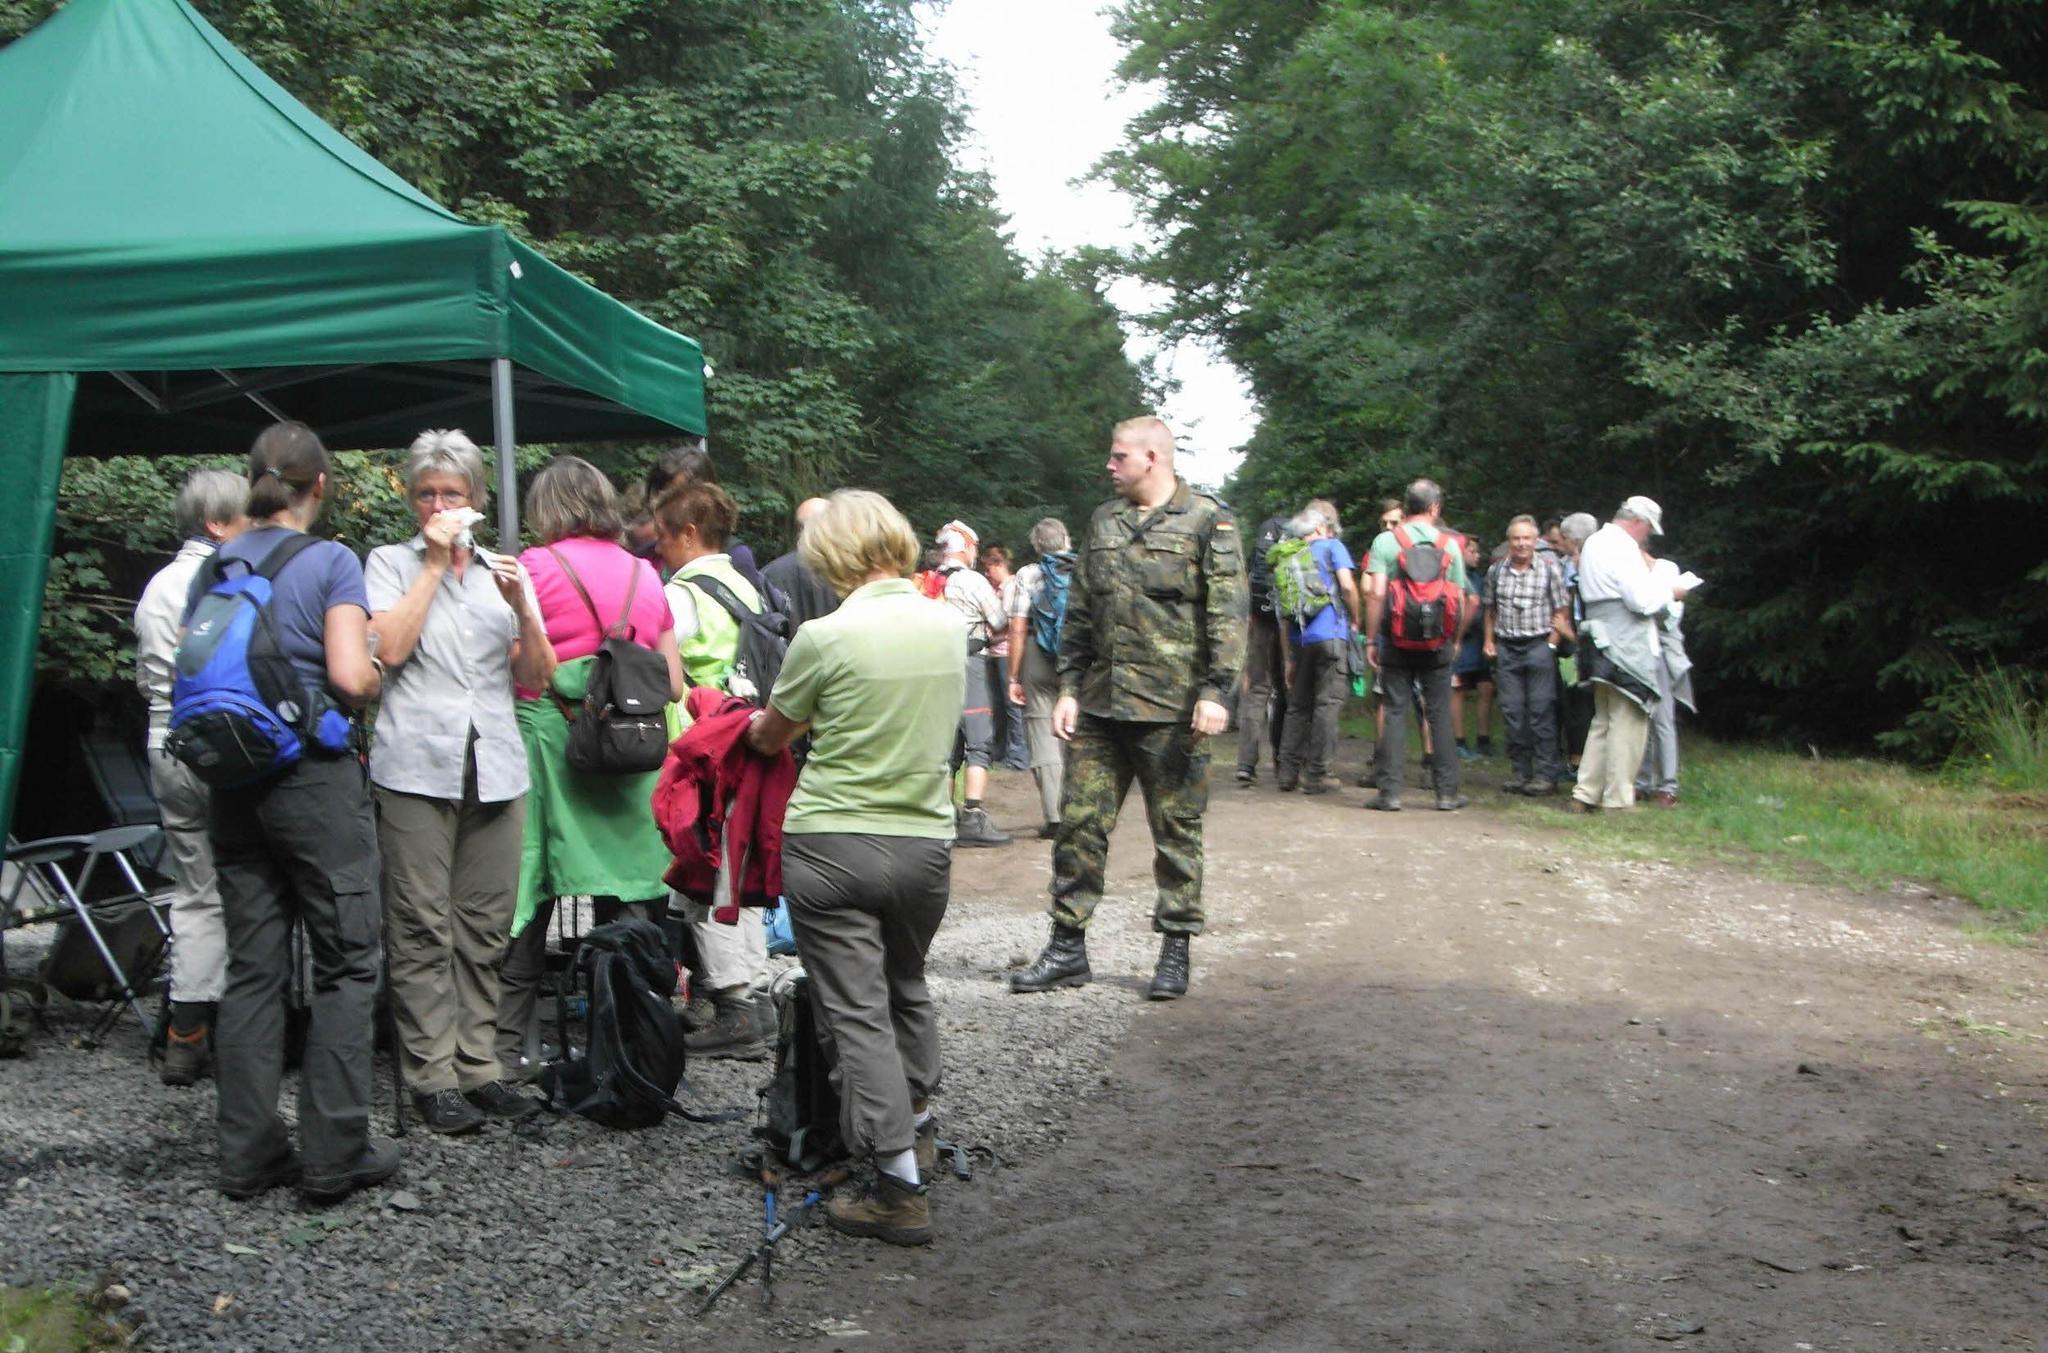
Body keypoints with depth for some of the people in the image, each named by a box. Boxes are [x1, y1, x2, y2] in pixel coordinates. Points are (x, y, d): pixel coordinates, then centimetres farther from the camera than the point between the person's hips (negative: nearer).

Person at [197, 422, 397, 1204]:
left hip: (232, 782, 6)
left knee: (252, 969, 11)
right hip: (317, 779, -5)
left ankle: (248, 1153, 14)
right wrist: (375, 683, 3)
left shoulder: (211, 569, 8)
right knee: (346, 966, 3)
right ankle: (334, 1155, 2)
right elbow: (351, 676, -18)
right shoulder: (330, 562, -8)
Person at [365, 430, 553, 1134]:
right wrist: (434, 563, -6)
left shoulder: (500, 569, 16)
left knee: (485, 928, 6)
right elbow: (390, 647, -10)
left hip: (495, 769, 3)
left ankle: (478, 1067, 14)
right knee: (422, 930, -3)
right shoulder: (391, 563, 8)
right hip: (416, 766, -3)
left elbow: (536, 678, 10)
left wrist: (522, 608, -7)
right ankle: (432, 1077, 2)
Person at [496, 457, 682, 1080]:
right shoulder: (644, 574, 9)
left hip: (548, 739, -3)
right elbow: (673, 685, 10)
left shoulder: (534, 567, -4)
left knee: (529, 894, 4)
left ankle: (511, 1043, 7)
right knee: (628, 901, 8)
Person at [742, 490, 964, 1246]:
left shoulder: (827, 637, -14)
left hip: (831, 844, -5)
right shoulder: (950, 626, 1)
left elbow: (769, 737, 1)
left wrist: (757, 729, 25)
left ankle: (901, 1187, -1)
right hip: (925, 838, 5)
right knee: (907, 989, 25)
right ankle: (918, 1127, 40)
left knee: (857, 1012, 0)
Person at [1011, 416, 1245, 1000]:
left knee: (1176, 831, 4)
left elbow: (1228, 614, -8)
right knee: (1080, 822, 5)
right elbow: (1079, 613, 16)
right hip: (1099, 705, 5)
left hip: (1172, 709, -5)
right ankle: (1068, 946, 14)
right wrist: (1069, 689, 9)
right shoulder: (1103, 522, 14)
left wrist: (1214, 692, -16)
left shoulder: (1207, 520, -2)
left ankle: (1175, 951, 14)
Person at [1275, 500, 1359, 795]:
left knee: (1298, 705, 12)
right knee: (1328, 704, -1)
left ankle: (1288, 772, 10)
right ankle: (1315, 775, -4)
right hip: (1331, 635, -5)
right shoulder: (1332, 547, 1)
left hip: (1299, 638, 5)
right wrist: (1356, 620, 4)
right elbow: (1347, 585, -12)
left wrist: (1290, 657, 20)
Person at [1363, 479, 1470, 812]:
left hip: (1396, 642, -1)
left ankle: (1390, 791, 0)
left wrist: (1370, 638, -5)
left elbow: (1375, 593, -10)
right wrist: (1455, 640, 14)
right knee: (1440, 715, 8)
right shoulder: (1449, 545, 3)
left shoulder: (1386, 541, -2)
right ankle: (1447, 791, 11)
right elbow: (1460, 600, 3)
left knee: (1396, 713, 3)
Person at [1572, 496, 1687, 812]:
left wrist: (1658, 587, 18)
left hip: (1602, 644, 10)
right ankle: (1617, 800, -1)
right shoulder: (1622, 546, -14)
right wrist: (1669, 592, -2)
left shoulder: (1595, 542, 17)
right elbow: (1641, 599, -19)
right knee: (1628, 722, -4)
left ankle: (1586, 792, 13)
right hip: (1627, 647, -10)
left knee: (1604, 720, 16)